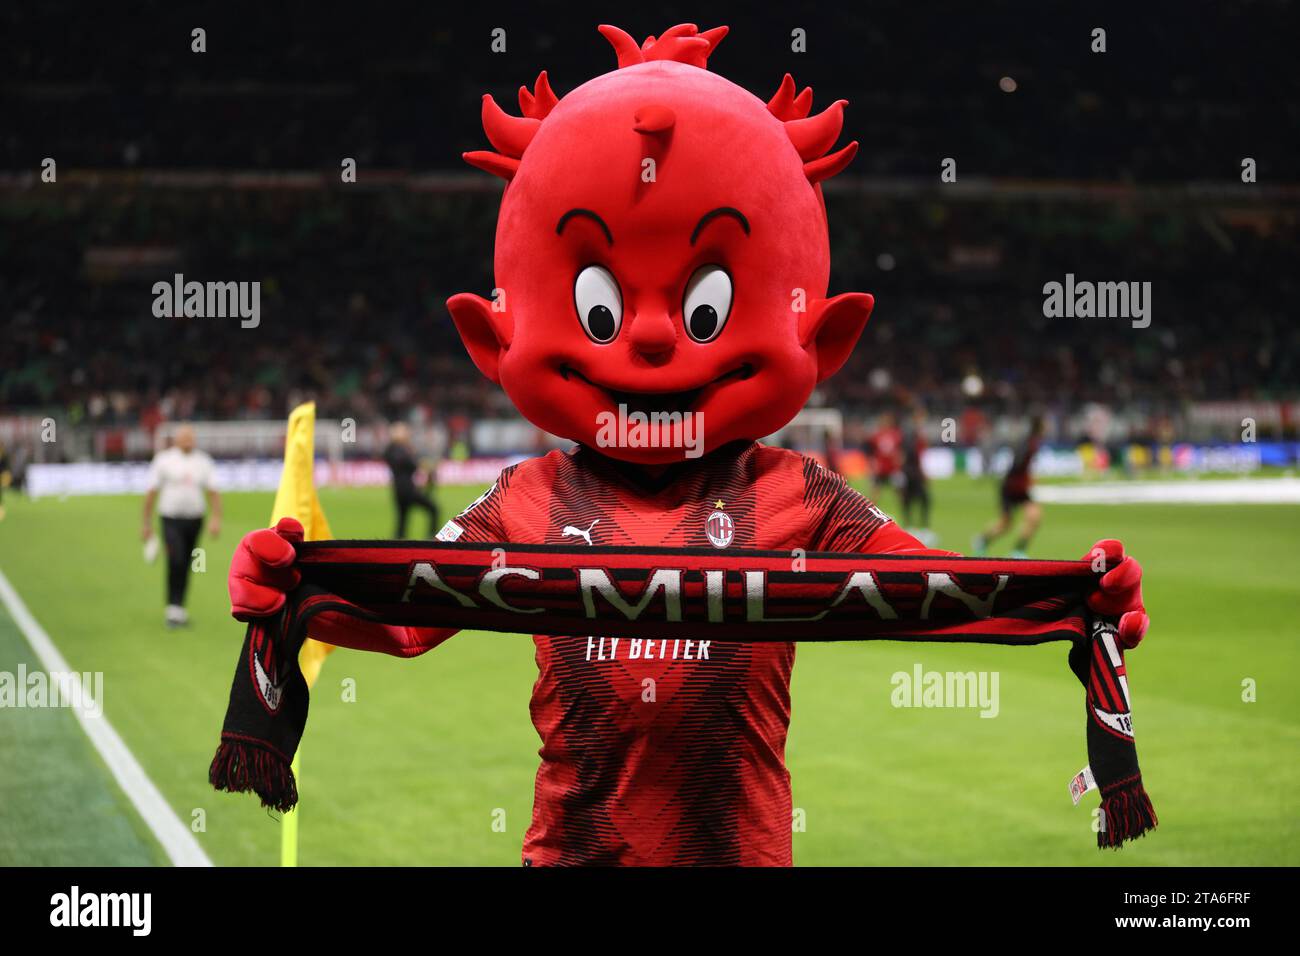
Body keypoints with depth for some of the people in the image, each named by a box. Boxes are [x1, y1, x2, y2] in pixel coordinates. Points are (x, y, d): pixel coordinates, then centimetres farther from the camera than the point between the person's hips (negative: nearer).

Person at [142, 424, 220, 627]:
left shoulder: (203, 461, 8)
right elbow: (151, 492, 2)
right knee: (176, 562, -18)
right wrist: (146, 522, 2)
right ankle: (173, 607, -12)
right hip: (171, 519, -3)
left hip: (195, 519, 3)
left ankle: (178, 610, 20)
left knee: (185, 566, 9)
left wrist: (215, 518, -7)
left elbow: (213, 492, 6)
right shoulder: (163, 459, 0)